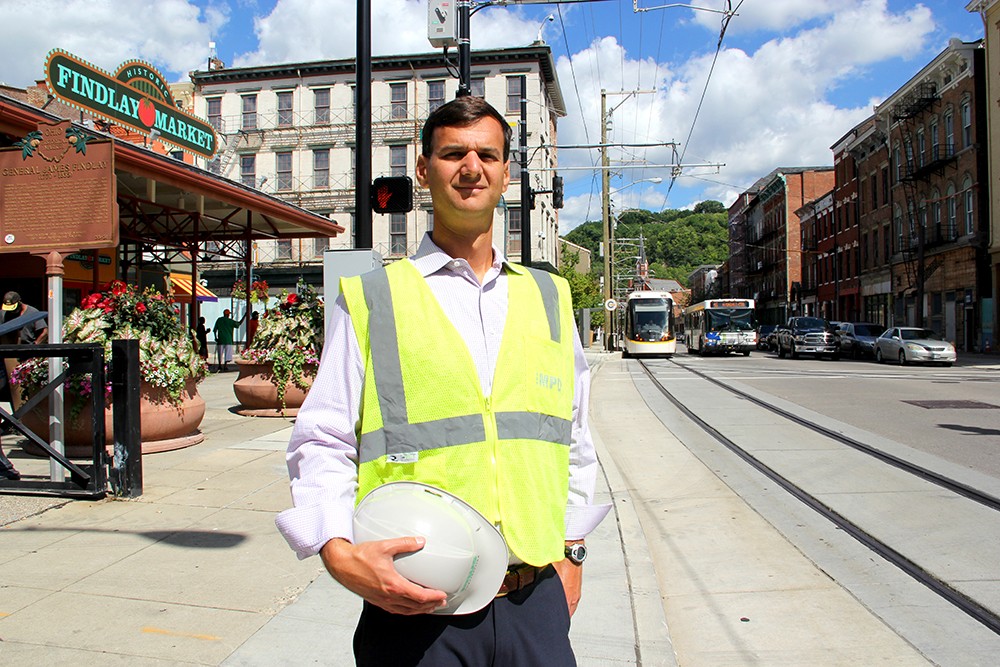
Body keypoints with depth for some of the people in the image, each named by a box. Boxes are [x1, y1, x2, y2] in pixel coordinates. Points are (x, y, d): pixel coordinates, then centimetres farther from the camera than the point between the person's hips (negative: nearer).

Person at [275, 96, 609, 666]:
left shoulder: (550, 298, 9)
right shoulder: (370, 301, -1)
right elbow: (322, 445, -2)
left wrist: (571, 549, 12)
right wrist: (338, 552, -17)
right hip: (414, 608, -2)